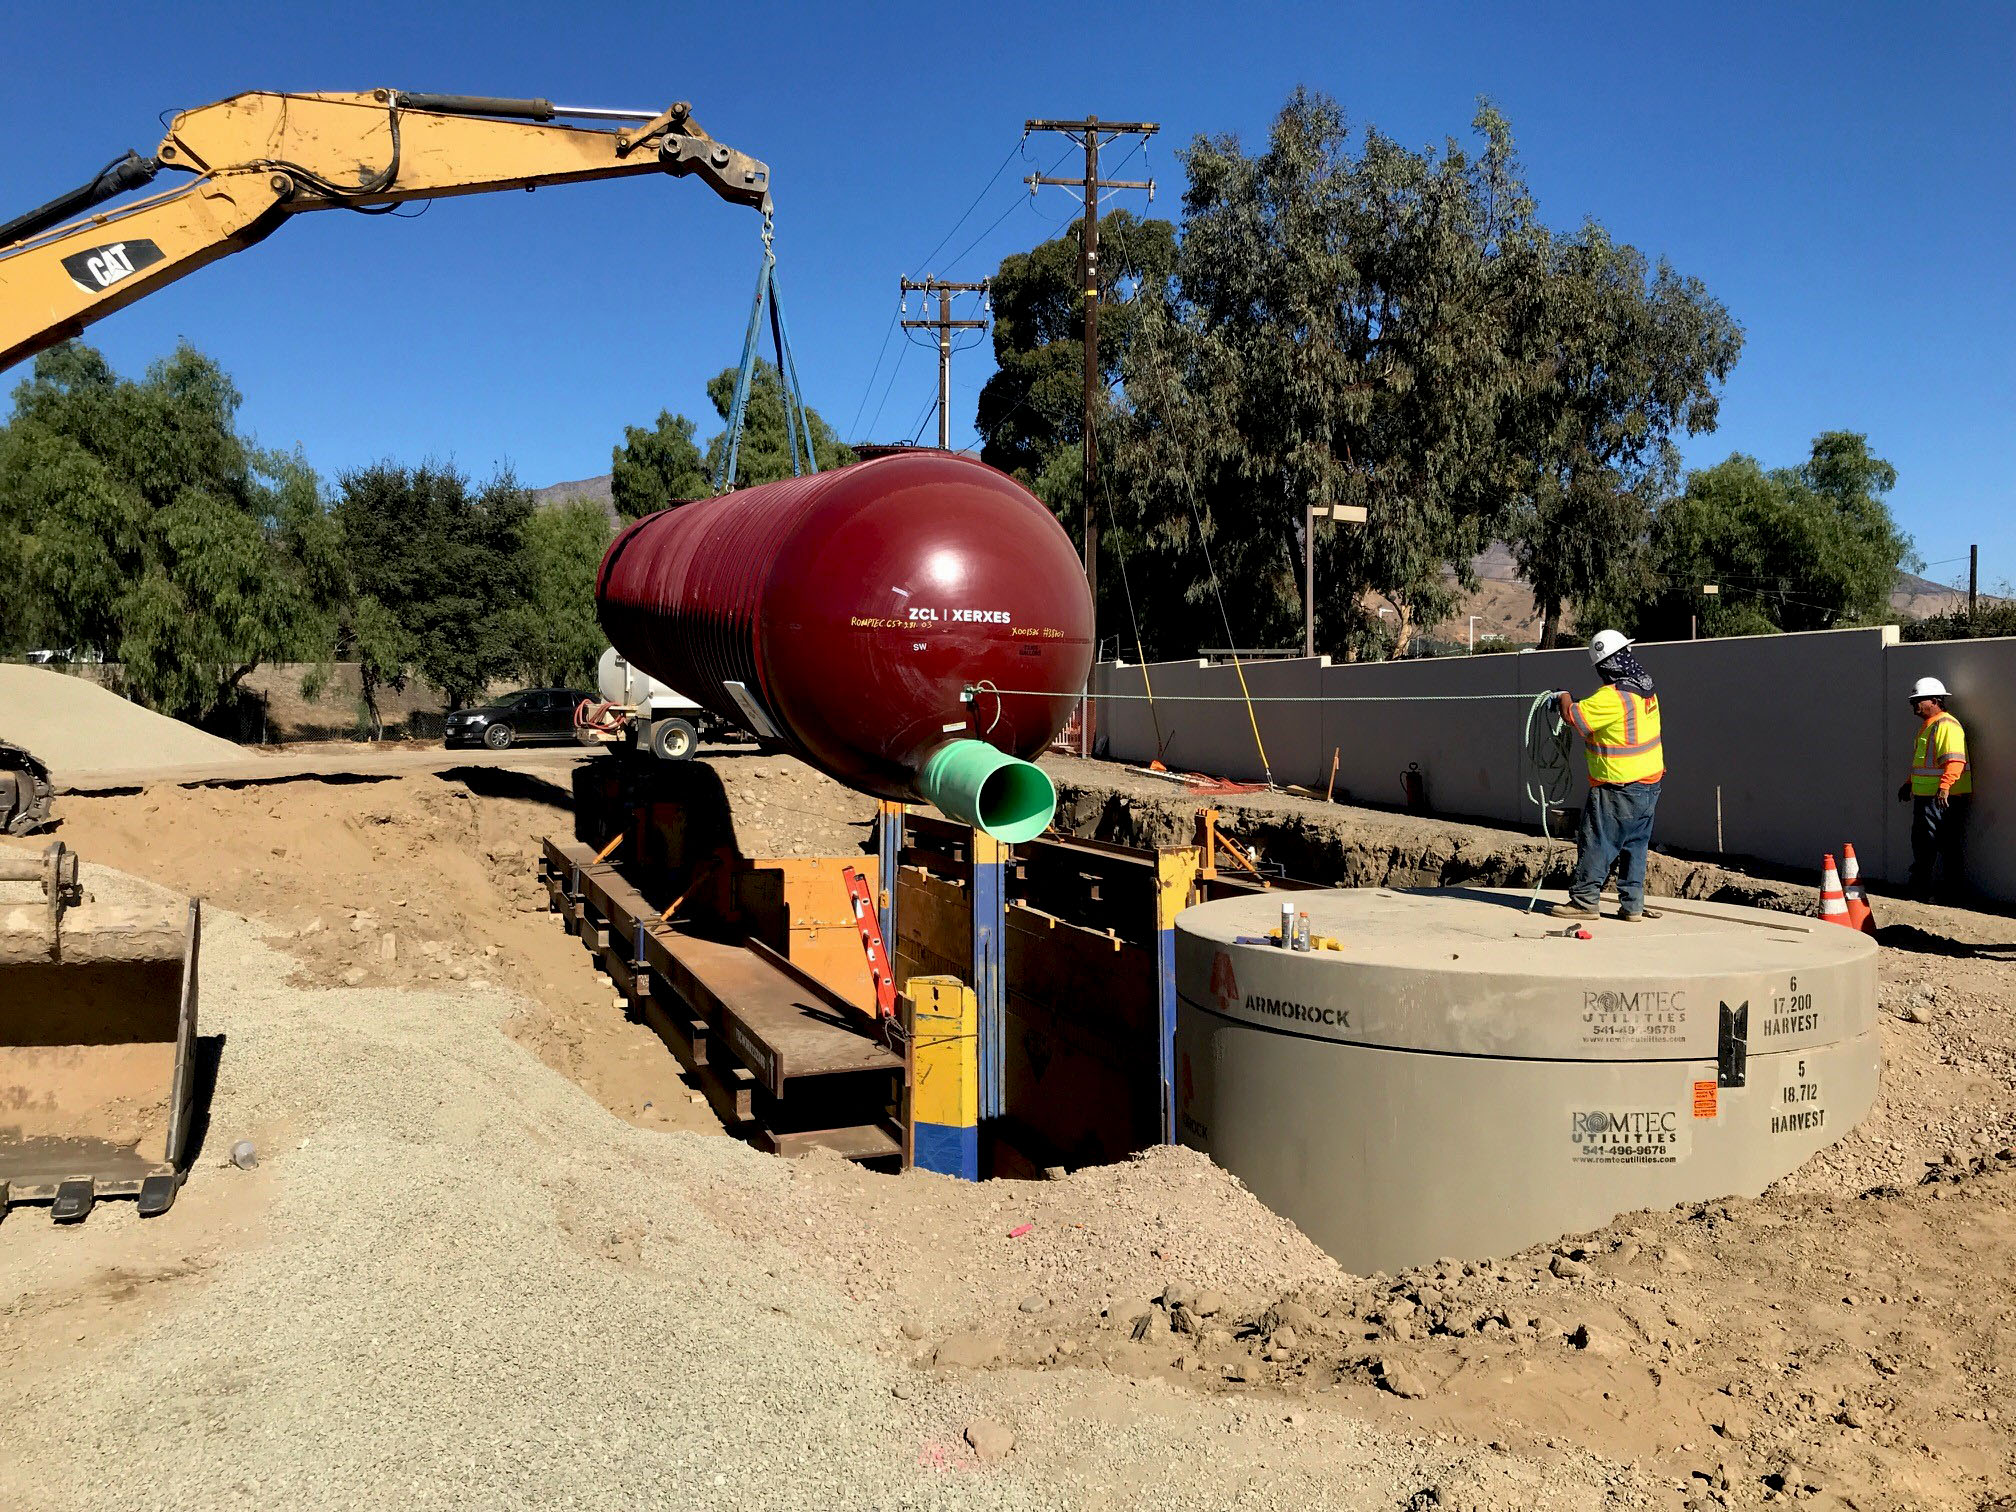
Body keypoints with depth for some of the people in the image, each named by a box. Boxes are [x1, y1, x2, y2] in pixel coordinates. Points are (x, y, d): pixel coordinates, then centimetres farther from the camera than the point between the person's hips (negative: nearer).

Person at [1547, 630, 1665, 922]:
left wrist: (1565, 698, 2)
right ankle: (1632, 906, 17)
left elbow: (1571, 716, -18)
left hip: (1618, 789, -9)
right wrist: (1578, 703, 13)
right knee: (1635, 846, 13)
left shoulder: (1612, 697, -22)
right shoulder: (1645, 689, 7)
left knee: (1596, 843, 1)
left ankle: (1583, 900, 8)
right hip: (1648, 785, 9)